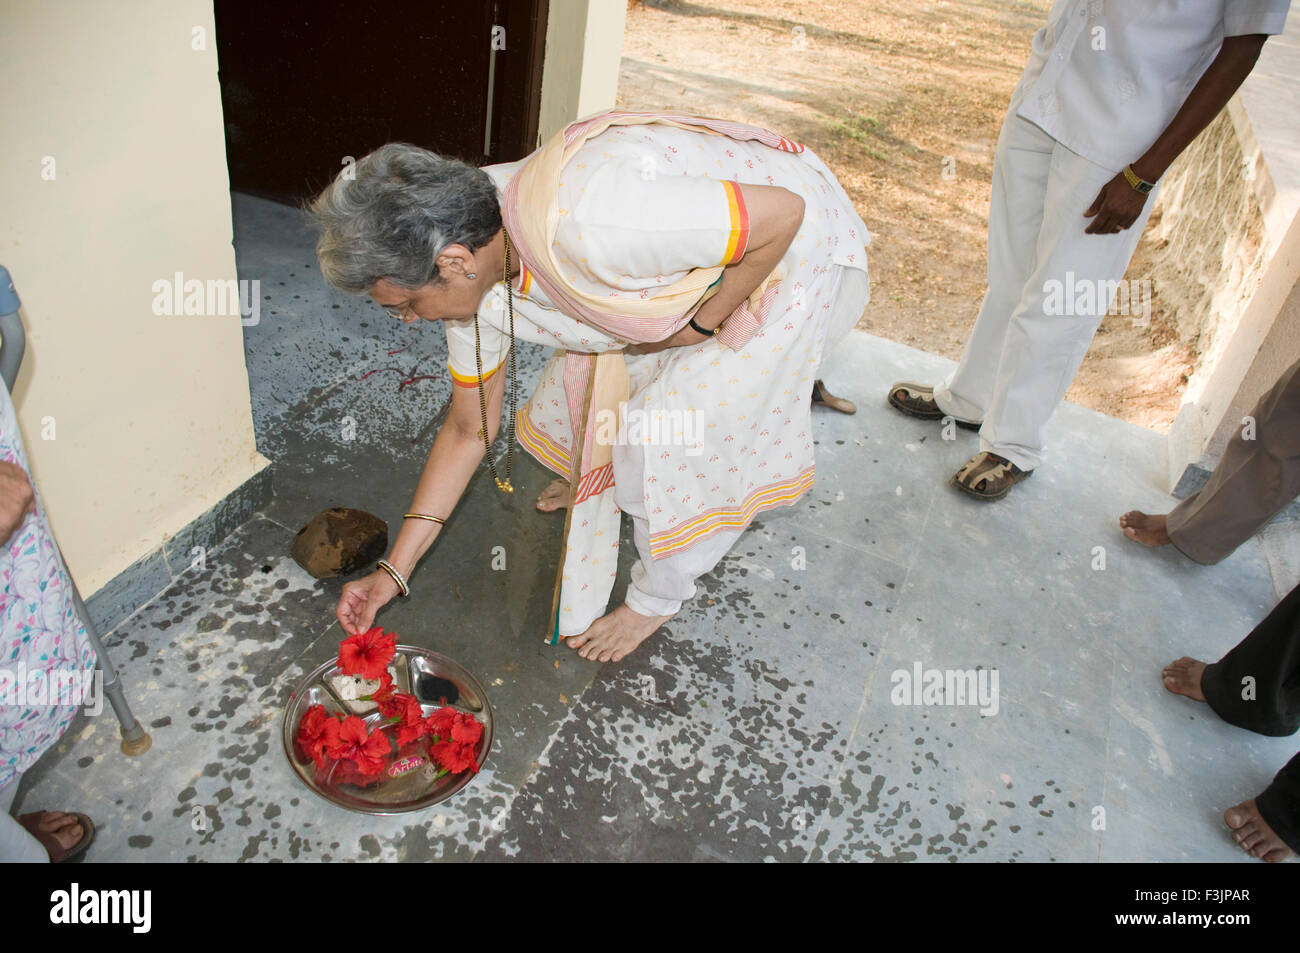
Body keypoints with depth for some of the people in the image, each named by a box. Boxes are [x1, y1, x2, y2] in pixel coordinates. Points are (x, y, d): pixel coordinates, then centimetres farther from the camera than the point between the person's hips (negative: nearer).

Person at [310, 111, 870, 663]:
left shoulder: (582, 226, -42)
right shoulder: (471, 280, -12)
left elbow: (783, 213, -33)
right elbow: (470, 430, -1)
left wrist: (697, 325, -23)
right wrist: (394, 569, 2)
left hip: (798, 244, -7)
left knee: (678, 433, -8)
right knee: (587, 363, 13)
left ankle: (658, 597, 19)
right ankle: (601, 481, 48)